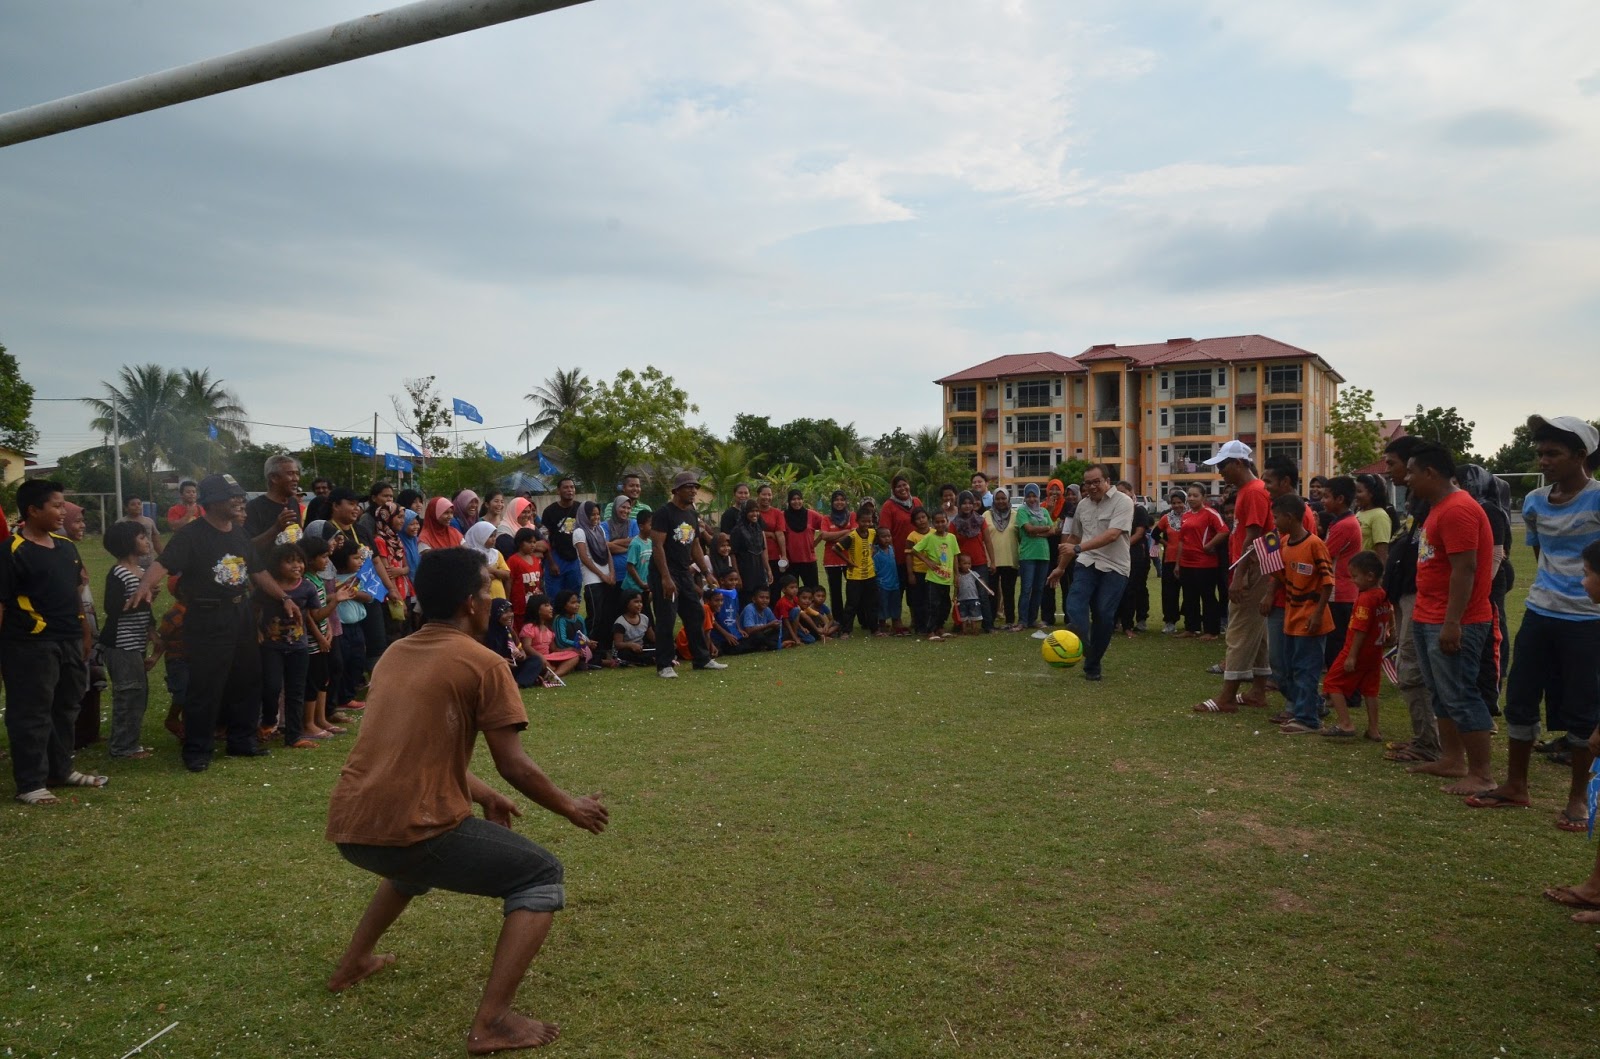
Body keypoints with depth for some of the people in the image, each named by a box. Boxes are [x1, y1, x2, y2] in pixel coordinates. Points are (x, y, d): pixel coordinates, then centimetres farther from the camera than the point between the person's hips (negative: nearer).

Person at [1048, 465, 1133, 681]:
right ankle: (1081, 639, -50)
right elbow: (1073, 537, 25)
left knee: (1104, 615, -8)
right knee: (1075, 600, -24)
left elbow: (1112, 535, -20)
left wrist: (1078, 548, -28)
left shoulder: (1123, 501, -7)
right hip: (1087, 563, 4)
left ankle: (1093, 665, 7)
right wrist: (1061, 567, 30)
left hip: (1114, 566, -4)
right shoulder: (1083, 505, 13)